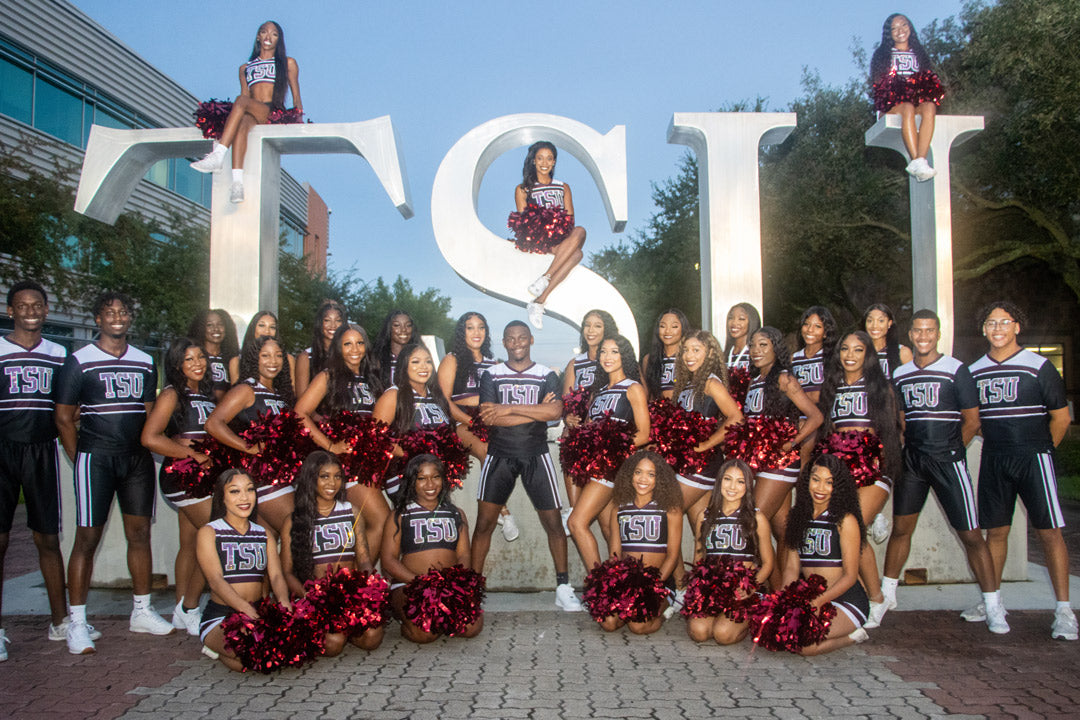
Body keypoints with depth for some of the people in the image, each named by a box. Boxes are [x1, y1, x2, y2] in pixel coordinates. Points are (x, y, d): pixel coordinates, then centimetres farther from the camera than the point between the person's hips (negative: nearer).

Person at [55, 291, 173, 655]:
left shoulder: (145, 362, 13)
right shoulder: (79, 361, 0)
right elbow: (64, 417, 0)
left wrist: (149, 451, 10)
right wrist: (81, 460, -4)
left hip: (138, 458, 4)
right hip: (95, 457, -4)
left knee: (140, 533, 7)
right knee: (87, 538, -4)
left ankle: (142, 612, 18)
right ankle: (77, 623, 3)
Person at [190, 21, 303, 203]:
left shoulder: (288, 63, 22)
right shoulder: (246, 68, 31)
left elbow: (296, 94, 16)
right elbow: (246, 93, 23)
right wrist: (232, 115, 3)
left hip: (275, 114, -2)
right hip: (252, 115, 2)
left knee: (240, 100, -33)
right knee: (243, 122, -37)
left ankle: (218, 154, -46)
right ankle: (237, 181, -54)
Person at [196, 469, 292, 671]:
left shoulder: (264, 534, 12)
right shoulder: (209, 532, -2)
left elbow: (276, 575, 0)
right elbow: (216, 580, -14)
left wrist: (283, 603, -24)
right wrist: (248, 610, -31)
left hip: (259, 613, 4)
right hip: (219, 618, -4)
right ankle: (219, 649, 2)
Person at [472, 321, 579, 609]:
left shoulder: (547, 375, 5)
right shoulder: (491, 375, 4)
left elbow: (555, 411, -14)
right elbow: (489, 417, -11)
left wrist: (509, 408, -16)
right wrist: (536, 411, -12)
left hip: (536, 456, 0)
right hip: (499, 456, 0)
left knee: (553, 521, 0)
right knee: (484, 522, -2)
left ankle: (563, 588, 12)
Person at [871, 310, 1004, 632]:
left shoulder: (956, 370, -4)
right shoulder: (900, 374, 10)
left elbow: (972, 421, -2)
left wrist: (949, 450, 2)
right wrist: (904, 448, 7)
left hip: (947, 460, -4)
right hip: (911, 460, 4)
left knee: (970, 535, -2)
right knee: (900, 529, 9)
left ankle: (993, 606, 10)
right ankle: (886, 596, 21)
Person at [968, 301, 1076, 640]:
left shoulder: (1039, 367, -3)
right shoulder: (974, 371, 8)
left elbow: (1061, 416, 1)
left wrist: (1040, 450, 6)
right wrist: (993, 442, 11)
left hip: (1033, 458, -4)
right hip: (993, 461, 4)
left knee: (1049, 532, -6)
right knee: (995, 532, 9)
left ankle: (1064, 610, 0)